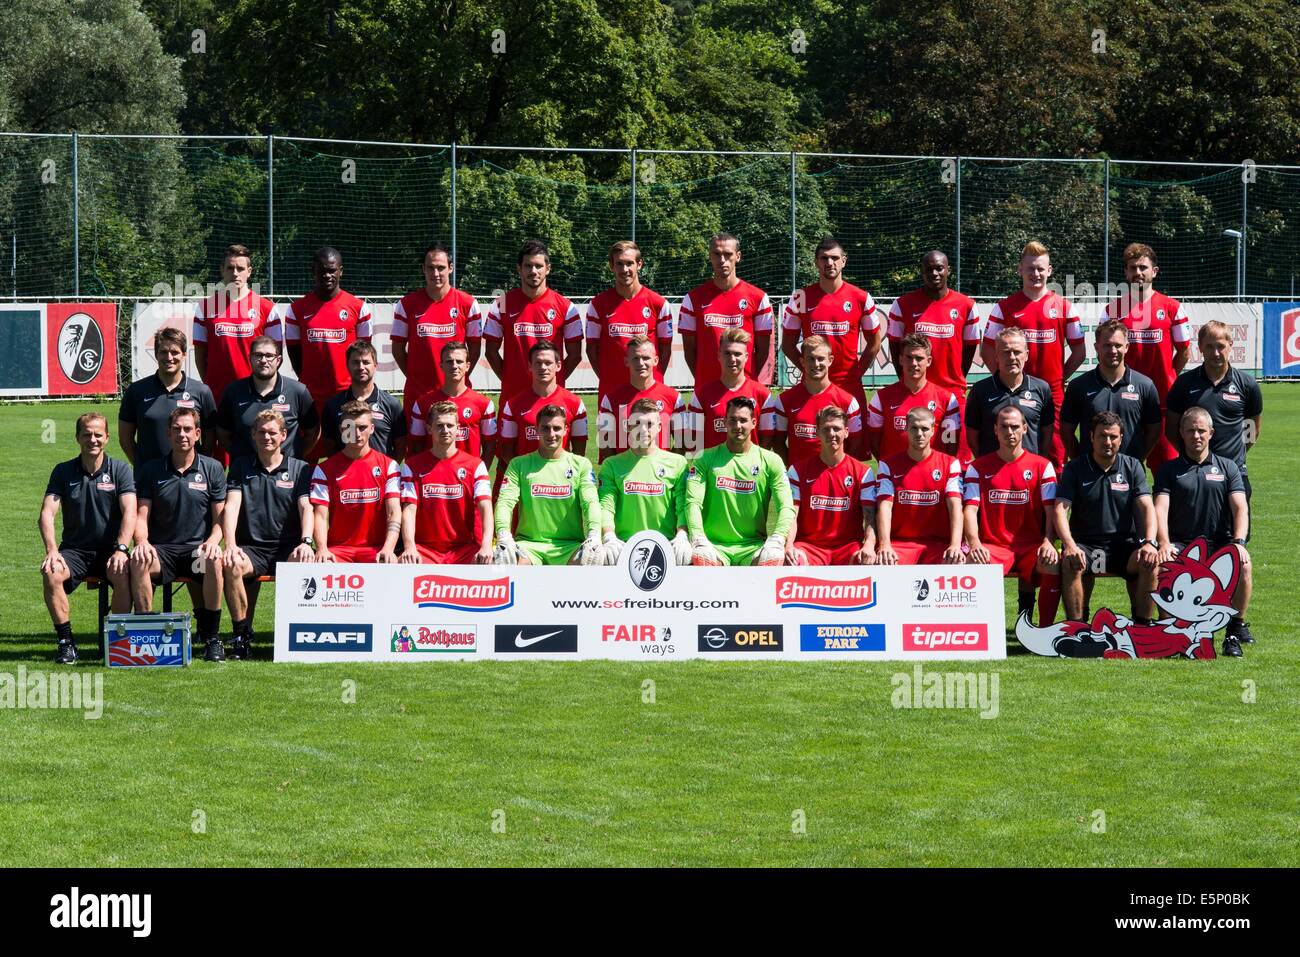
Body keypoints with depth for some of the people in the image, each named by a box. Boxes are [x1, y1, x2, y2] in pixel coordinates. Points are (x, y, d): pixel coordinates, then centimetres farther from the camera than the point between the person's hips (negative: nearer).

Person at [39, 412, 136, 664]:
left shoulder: (120, 470, 2)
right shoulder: (63, 471, 6)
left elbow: (129, 513, -9)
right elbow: (47, 513, -4)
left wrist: (121, 549, -26)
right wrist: (51, 551, -22)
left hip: (109, 549, -1)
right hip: (75, 550, 1)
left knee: (123, 573, -34)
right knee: (51, 574, -30)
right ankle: (65, 641, -19)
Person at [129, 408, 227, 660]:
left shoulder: (212, 469, 8)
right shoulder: (151, 471, 9)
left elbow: (220, 517, 5)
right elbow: (141, 515, 5)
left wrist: (213, 540, -17)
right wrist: (142, 542, -16)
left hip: (197, 548, -1)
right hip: (161, 549, 1)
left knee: (214, 561, -36)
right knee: (138, 562, -34)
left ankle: (211, 637, -22)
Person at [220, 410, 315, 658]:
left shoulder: (300, 469, 13)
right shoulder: (241, 467, 14)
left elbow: (306, 508, -1)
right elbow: (231, 506, 0)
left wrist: (306, 542, -22)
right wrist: (230, 544, -18)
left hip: (288, 548, 0)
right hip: (251, 548, 1)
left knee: (306, 562, -36)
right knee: (231, 565, -34)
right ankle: (241, 633, -21)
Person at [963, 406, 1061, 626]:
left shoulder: (1041, 466, 8)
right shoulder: (979, 467, 9)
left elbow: (1051, 510, 1)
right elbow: (971, 509, -1)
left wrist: (1047, 542, -18)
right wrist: (974, 542, -20)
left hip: (1032, 546, 0)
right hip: (993, 546, 0)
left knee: (1054, 566, -32)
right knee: (973, 565, -33)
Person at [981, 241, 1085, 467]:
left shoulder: (1064, 306, 7)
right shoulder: (1005, 307, 6)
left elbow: (1079, 351, 12)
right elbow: (989, 350, 9)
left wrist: (1060, 378, 4)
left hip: (1053, 394, 0)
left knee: (1055, 453, -2)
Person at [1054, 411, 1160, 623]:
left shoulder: (1132, 467, 8)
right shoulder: (1075, 468, 3)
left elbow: (1146, 507, -1)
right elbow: (1060, 510, -6)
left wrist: (1149, 542, -20)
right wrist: (1069, 545, -25)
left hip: (1123, 543, 1)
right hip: (1085, 544, -1)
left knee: (1150, 562, -28)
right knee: (1070, 563, -34)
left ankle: (1142, 627, -19)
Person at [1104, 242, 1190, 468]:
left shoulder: (1171, 307, 4)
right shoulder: (1114, 309, 8)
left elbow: (1184, 351, 10)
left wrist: (1166, 378, 7)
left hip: (1163, 398, -1)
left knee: (1165, 460, -3)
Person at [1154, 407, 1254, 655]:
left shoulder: (1227, 467, 14)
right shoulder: (1170, 469, 12)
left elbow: (1240, 508, 1)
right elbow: (1161, 508, -2)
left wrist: (1239, 542, -19)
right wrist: (1164, 544, -22)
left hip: (1219, 542, 0)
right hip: (1180, 543, 0)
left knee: (1243, 564, -33)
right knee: (1161, 563, -34)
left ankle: (1236, 628, -17)